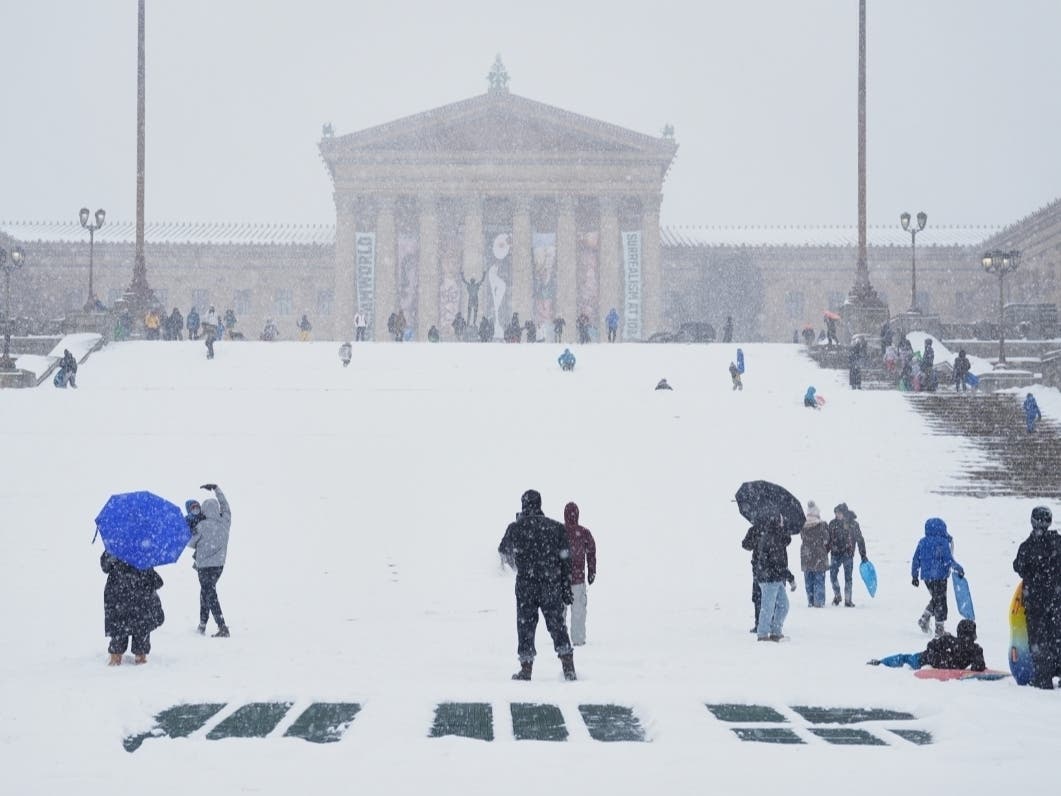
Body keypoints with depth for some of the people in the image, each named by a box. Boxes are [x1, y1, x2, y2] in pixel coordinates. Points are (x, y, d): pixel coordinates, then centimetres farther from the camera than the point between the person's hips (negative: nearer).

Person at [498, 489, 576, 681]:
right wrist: (567, 590, 8)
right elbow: (565, 560, 3)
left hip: (525, 585, -1)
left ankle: (526, 668, 7)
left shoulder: (515, 528, -3)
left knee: (525, 625, 7)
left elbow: (503, 550, 16)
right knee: (557, 624, 7)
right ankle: (568, 667, 0)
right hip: (552, 585, 1)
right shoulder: (556, 527, 2)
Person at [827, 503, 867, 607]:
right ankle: (837, 595, 18)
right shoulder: (833, 524, 3)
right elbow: (828, 540, 11)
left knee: (848, 577, 1)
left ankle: (848, 600, 9)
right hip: (835, 554, 2)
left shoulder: (853, 524, -3)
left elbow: (860, 540, 3)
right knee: (833, 576, -4)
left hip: (848, 555, -2)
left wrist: (863, 555, 2)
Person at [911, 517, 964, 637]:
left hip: (926, 576, 6)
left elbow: (916, 560, 10)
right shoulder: (943, 542, -12)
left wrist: (914, 575, 19)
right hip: (939, 576, -6)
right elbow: (948, 560, -17)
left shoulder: (922, 542, 6)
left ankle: (924, 619, 15)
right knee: (940, 601, 3)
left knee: (935, 599, 24)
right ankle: (939, 629, 7)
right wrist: (959, 569, -4)